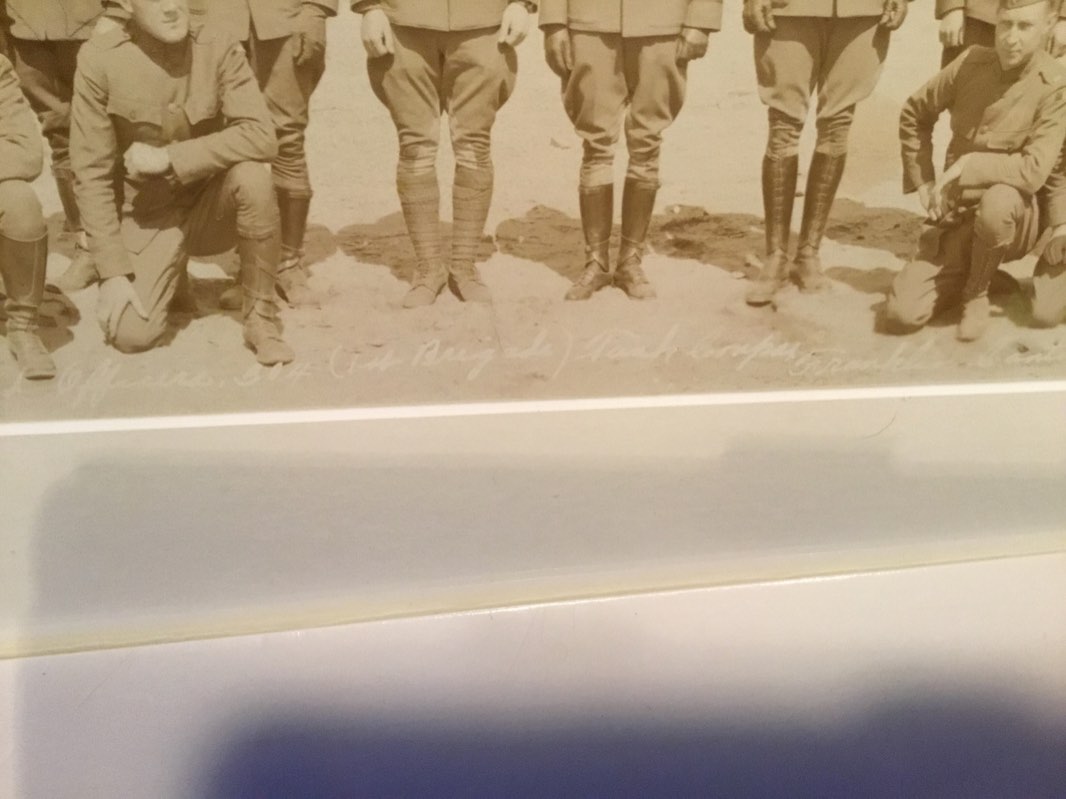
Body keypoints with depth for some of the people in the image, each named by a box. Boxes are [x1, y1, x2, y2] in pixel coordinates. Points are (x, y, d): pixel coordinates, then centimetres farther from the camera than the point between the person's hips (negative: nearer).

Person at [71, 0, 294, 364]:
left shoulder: (219, 49, -12)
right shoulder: (99, 59, -13)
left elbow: (261, 137, -25)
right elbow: (91, 173, -11)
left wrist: (167, 158, -26)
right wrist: (113, 270, -16)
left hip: (212, 205, 0)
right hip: (151, 214, 0)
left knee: (252, 175, -33)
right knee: (132, 334, -17)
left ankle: (260, 318, -15)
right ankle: (171, 273, 19)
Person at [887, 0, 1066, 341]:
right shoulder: (972, 63, -1)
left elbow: (1033, 172, -26)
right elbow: (914, 114, 12)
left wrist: (965, 166, -20)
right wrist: (923, 183, 5)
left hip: (1015, 218, -3)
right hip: (956, 219, 3)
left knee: (997, 201, -41)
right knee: (902, 314, -14)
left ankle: (978, 292, -11)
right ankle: (971, 275, 18)